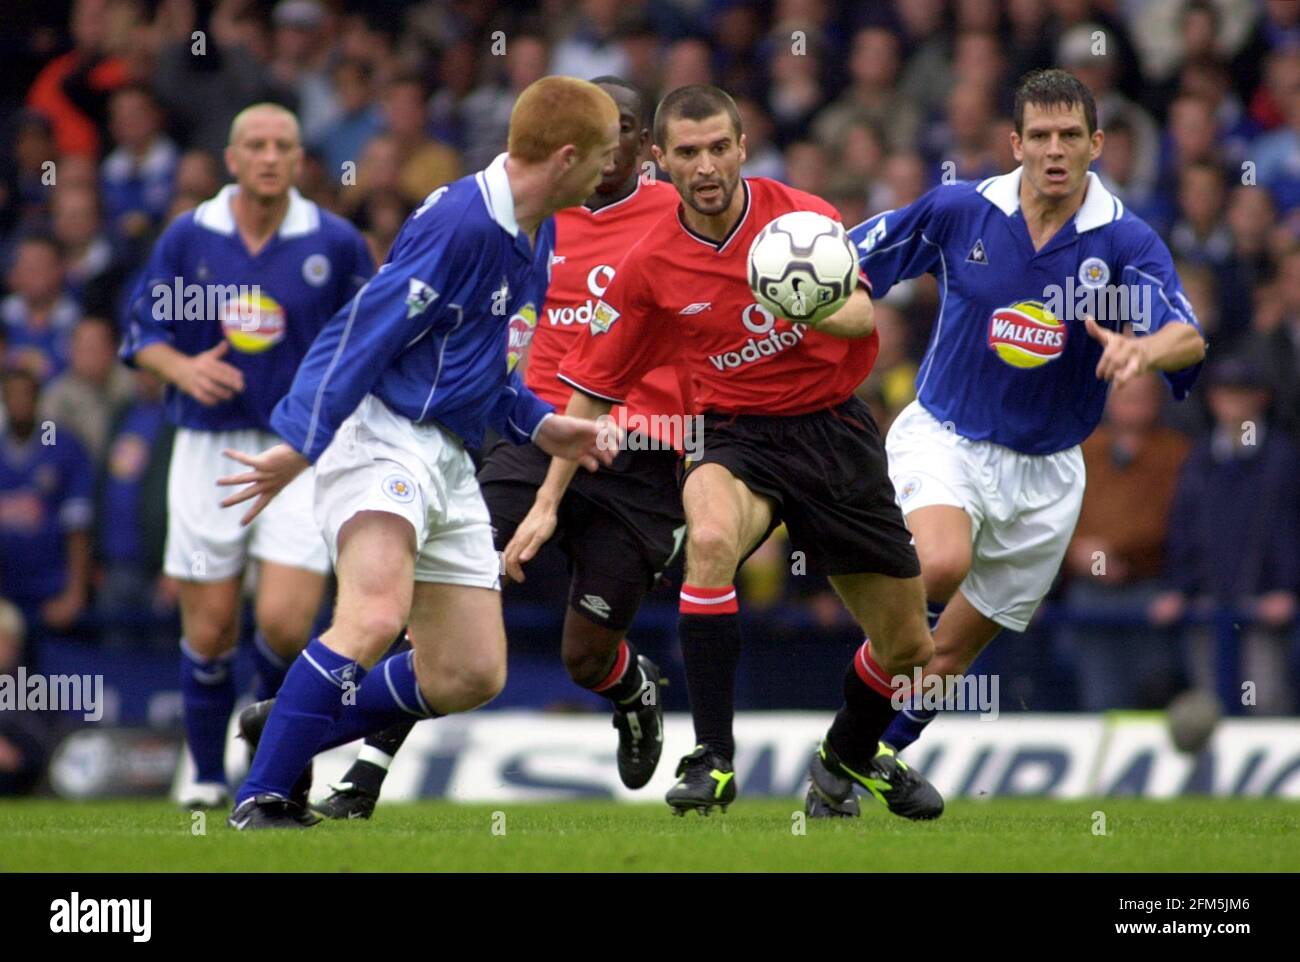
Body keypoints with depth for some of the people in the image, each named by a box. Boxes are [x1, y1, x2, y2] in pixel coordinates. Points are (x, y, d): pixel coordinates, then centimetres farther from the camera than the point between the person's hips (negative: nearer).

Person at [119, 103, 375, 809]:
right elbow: (143, 331, 6)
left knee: (285, 624, -13)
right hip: (209, 451, 1)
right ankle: (207, 774, 22)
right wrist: (182, 367, -13)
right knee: (208, 633, 2)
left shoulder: (335, 243, -1)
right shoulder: (188, 237, 0)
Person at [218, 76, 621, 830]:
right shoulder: (459, 222, -16)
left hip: (450, 461, 10)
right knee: (377, 617, -31)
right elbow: (365, 330, -18)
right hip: (385, 436, -10)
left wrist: (538, 426, 11)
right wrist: (299, 444, -22)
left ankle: (286, 727, 19)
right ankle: (262, 798, -25)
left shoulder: (538, 237, 14)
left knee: (472, 676, 7)